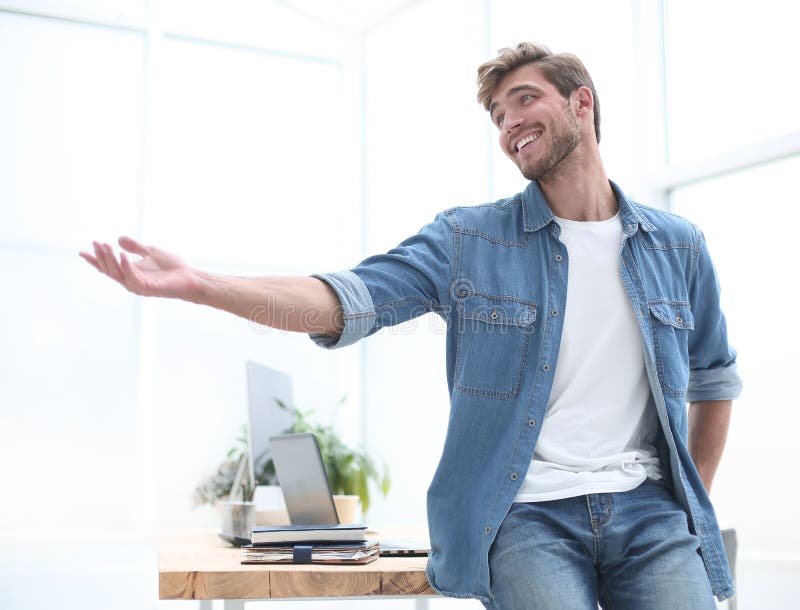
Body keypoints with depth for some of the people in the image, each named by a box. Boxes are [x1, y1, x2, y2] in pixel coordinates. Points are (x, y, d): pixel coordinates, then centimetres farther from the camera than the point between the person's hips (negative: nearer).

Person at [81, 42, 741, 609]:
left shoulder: (678, 248, 10)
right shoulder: (467, 240, 4)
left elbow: (714, 379, 22)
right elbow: (350, 299, -9)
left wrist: (696, 507, 17)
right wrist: (199, 285, -21)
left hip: (649, 510, 2)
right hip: (527, 516, -2)